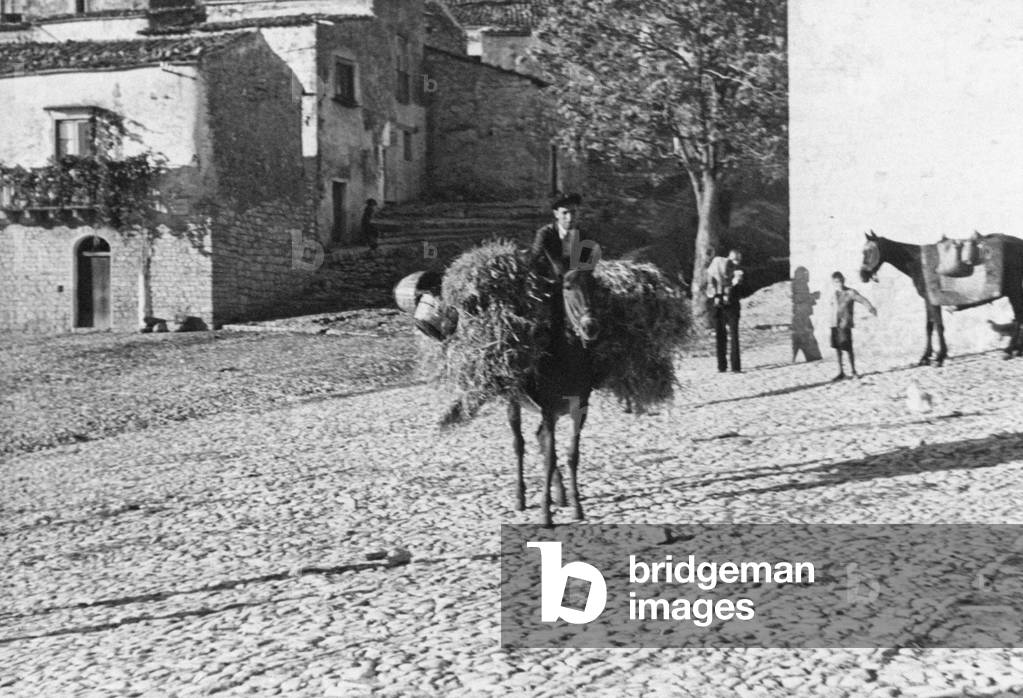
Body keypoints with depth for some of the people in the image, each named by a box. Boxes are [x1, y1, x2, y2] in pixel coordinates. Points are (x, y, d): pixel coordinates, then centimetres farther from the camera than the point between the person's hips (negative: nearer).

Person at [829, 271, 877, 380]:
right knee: (837, 348, 7)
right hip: (835, 325, 5)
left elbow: (862, 299, -16)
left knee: (848, 348, -5)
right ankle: (841, 372, 17)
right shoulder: (834, 295, 13)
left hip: (845, 325, -5)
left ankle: (853, 371, 11)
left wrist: (870, 307, -34)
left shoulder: (850, 293, -3)